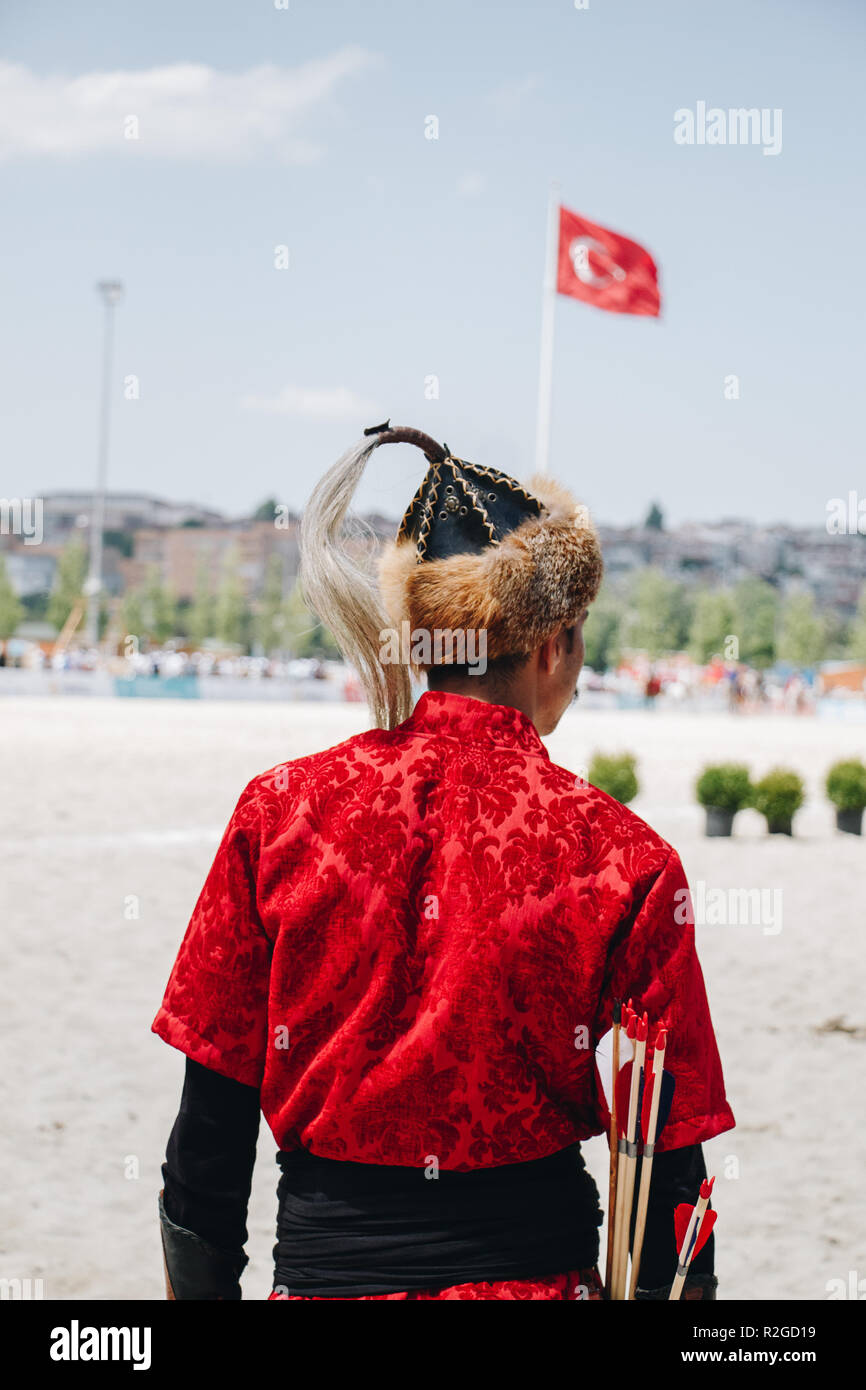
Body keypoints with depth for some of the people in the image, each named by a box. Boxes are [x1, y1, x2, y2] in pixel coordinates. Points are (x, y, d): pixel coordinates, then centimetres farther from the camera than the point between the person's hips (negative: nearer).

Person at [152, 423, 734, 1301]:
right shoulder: (621, 859, -9)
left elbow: (205, 1143, -1)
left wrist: (200, 1291, 9)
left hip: (321, 1271, 1)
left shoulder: (279, 812, -5)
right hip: (535, 1273, -1)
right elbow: (669, 1183, -6)